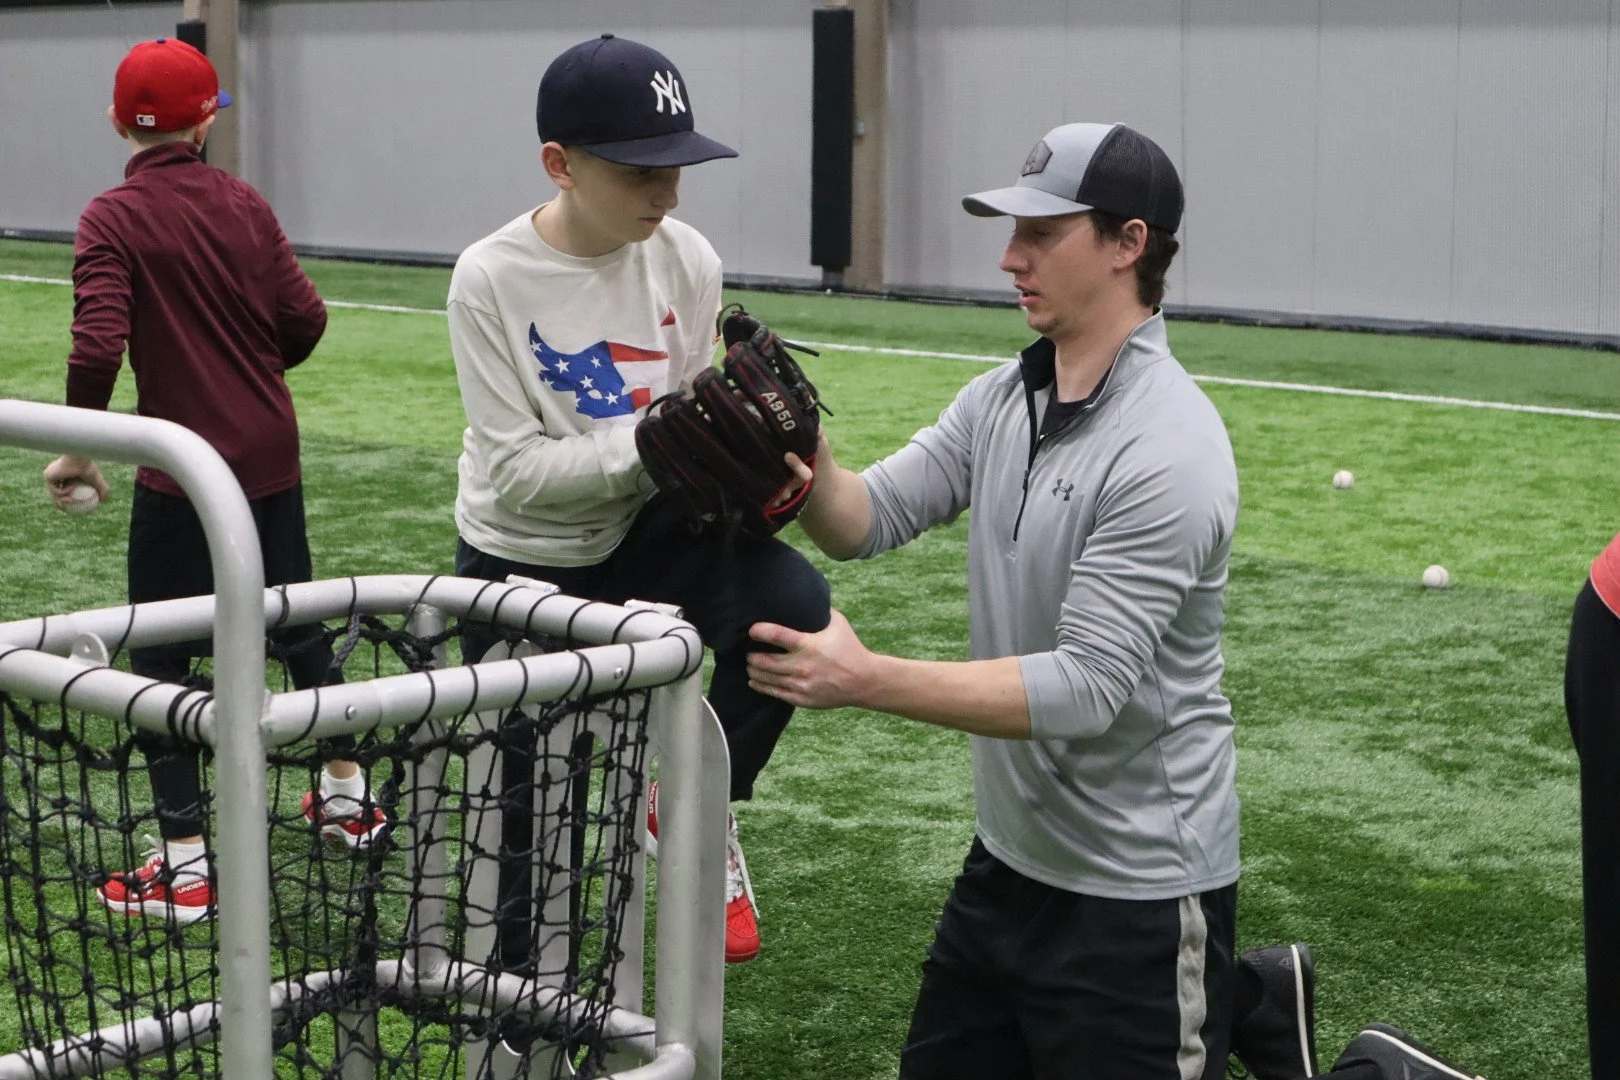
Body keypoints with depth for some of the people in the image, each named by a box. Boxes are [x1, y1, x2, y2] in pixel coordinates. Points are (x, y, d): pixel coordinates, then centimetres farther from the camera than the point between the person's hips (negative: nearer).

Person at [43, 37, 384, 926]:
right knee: (297, 621, 22)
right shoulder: (244, 204, 0)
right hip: (271, 455, 5)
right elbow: (304, 321, 0)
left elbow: (98, 345, -20)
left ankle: (184, 863, 4)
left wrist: (79, 447, -8)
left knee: (160, 659, 5)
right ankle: (345, 793, 36)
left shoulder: (113, 219, -12)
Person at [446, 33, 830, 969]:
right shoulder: (491, 280, -20)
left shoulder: (687, 259, -11)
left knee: (793, 603, -28)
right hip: (522, 563, -2)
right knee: (524, 806, 8)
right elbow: (518, 469, -22)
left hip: (644, 534, 2)